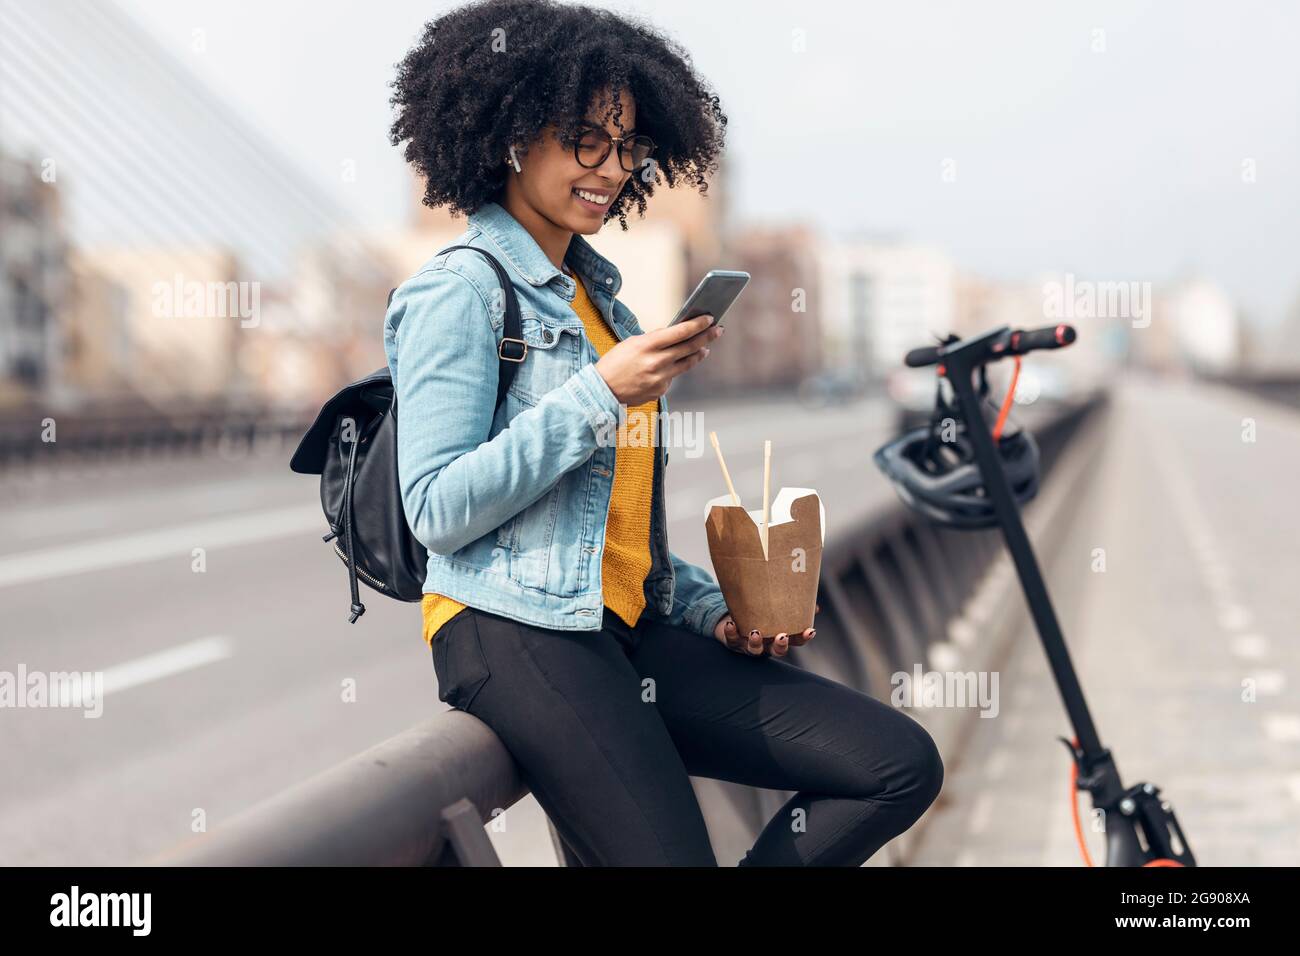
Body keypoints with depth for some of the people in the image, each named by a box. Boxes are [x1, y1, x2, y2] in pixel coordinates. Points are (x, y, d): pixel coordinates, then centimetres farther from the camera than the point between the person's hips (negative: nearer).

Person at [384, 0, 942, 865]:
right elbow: (437, 511, -13)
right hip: (519, 634, -8)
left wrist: (715, 611, 10)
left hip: (633, 629, 8)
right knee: (672, 853, -24)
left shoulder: (597, 293, 21)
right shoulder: (460, 293, -4)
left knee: (904, 766, -5)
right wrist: (601, 394, -16)